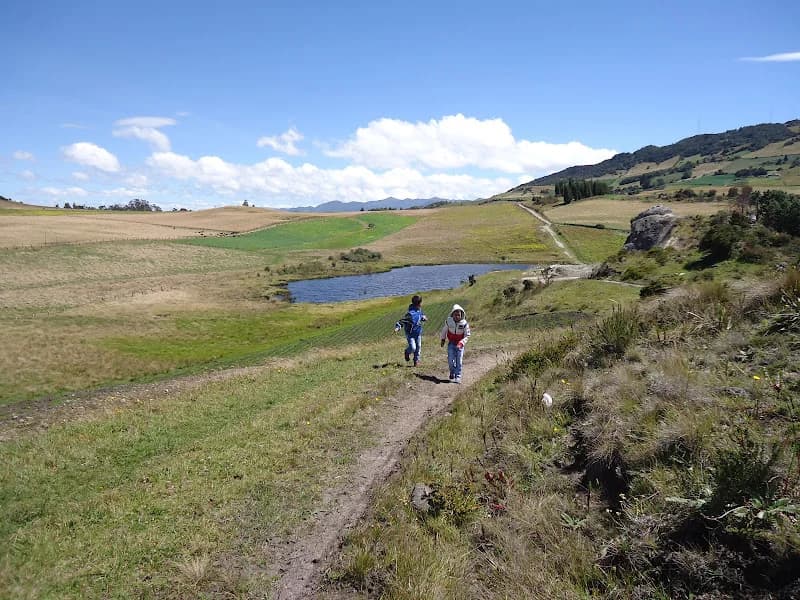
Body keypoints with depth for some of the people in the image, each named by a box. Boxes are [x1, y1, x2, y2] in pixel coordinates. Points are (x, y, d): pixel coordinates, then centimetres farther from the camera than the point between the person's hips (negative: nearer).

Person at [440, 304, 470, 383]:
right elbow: (444, 330, 6)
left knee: (459, 361, -3)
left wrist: (461, 343, -23)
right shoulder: (448, 321, -13)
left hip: (460, 345, -1)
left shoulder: (464, 324, -18)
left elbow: (467, 335, -10)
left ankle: (458, 377, 6)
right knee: (450, 360, -2)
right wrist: (443, 339, 11)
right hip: (451, 343, 1)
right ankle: (452, 373, 25)